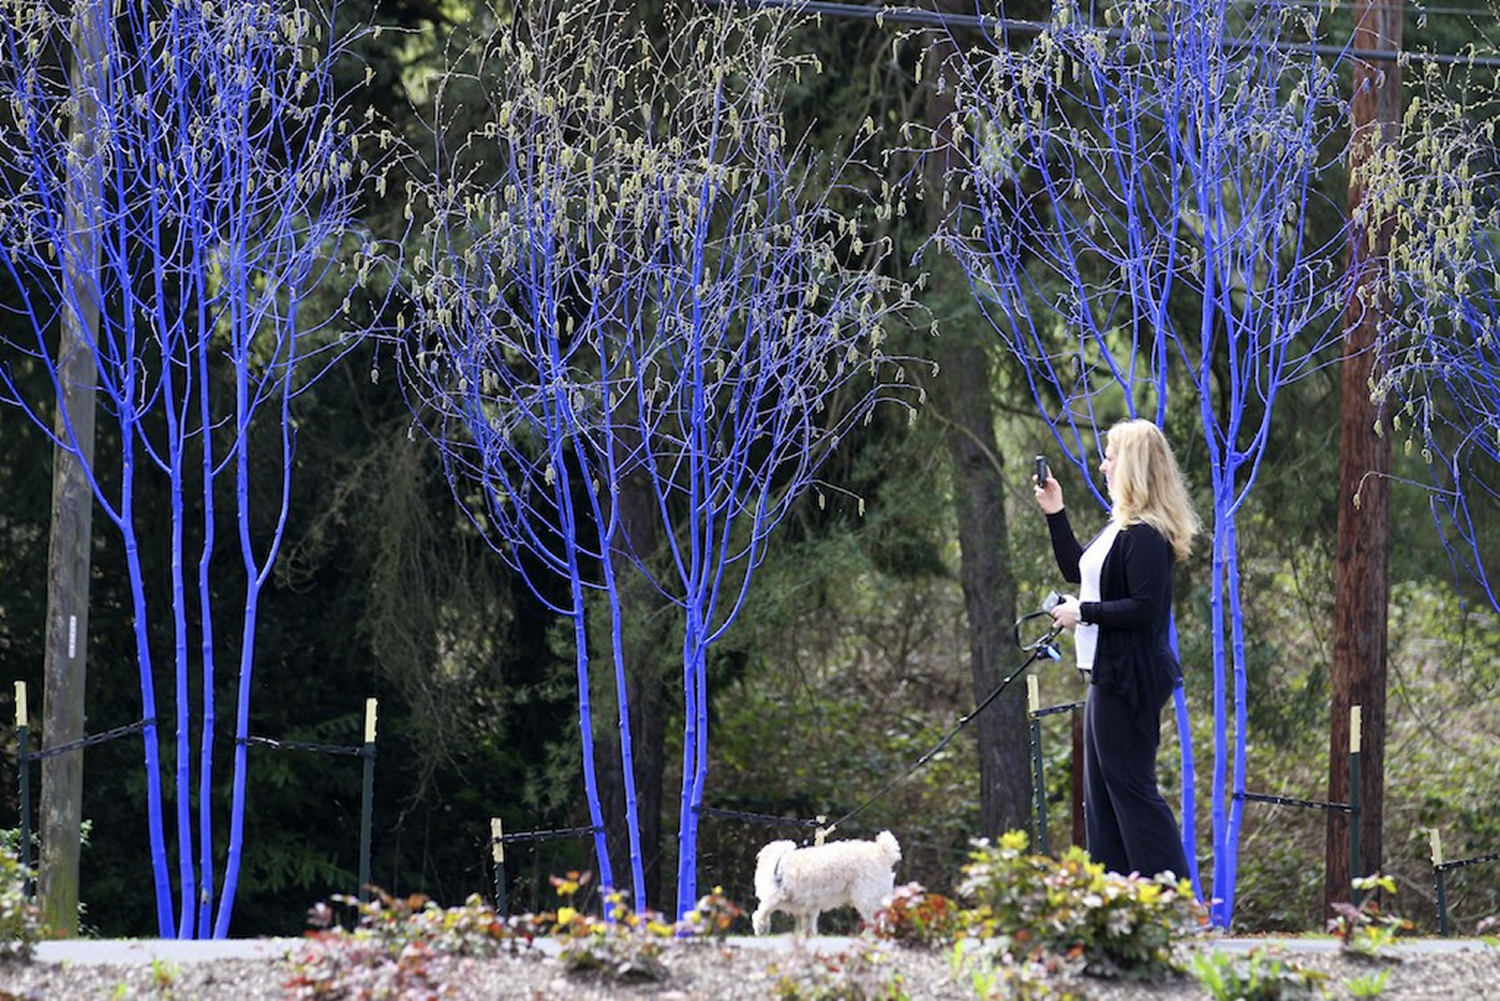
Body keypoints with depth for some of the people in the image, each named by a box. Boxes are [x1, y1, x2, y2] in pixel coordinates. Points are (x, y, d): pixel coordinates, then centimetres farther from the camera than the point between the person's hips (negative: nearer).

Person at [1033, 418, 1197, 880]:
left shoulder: (1145, 536, -19)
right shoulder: (1121, 529, 14)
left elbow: (1143, 607, -25)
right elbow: (1077, 570, 27)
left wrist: (1084, 612, -16)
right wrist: (1054, 513, 22)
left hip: (1130, 678, -11)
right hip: (1110, 674, 11)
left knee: (1131, 786, -8)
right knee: (1101, 791, 15)